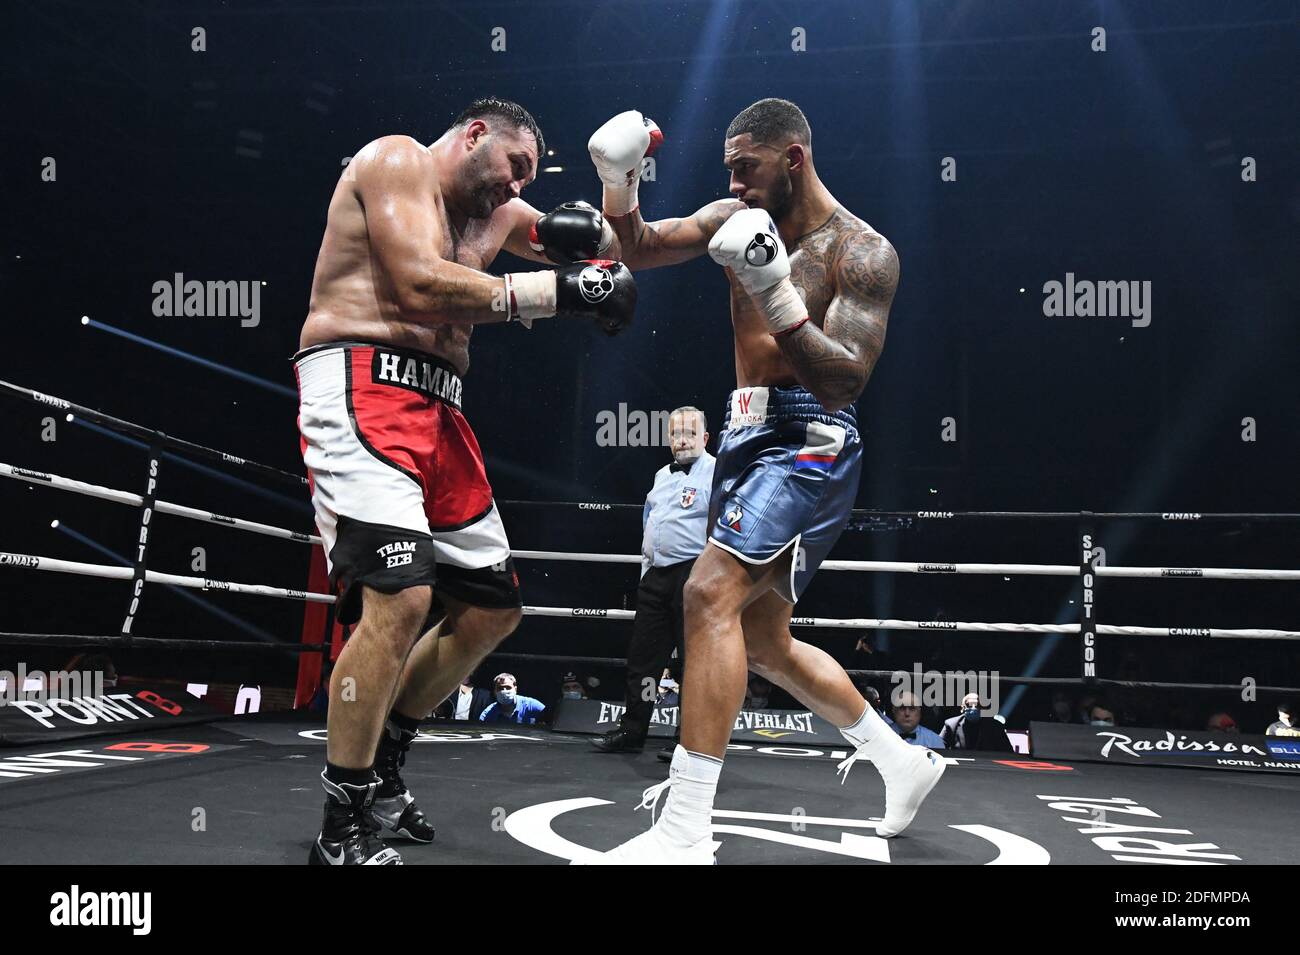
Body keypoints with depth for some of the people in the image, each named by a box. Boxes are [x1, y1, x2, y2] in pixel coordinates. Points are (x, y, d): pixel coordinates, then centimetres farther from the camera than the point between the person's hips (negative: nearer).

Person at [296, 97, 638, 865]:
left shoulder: (496, 214, 23)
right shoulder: (398, 161, 0)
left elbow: (621, 250, 28)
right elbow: (421, 287, -16)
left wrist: (584, 230, 4)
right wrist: (554, 292, -13)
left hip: (436, 411, 9)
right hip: (362, 390, -9)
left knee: (492, 607, 12)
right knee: (401, 599, -24)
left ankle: (382, 763, 27)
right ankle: (344, 828, -13)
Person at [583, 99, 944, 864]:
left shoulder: (862, 251, -9)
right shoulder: (742, 220, 12)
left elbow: (847, 380, -17)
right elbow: (639, 249, 9)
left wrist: (781, 302, -30)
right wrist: (620, 185, -10)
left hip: (809, 443, -9)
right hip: (749, 436, 9)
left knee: (711, 594, -25)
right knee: (763, 641, 15)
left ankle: (685, 832, -26)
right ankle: (903, 759, 33)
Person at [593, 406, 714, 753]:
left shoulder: (716, 474, -6)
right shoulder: (662, 475, 19)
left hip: (693, 577, -8)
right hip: (656, 575, 8)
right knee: (642, 655, 10)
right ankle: (631, 731, 18)